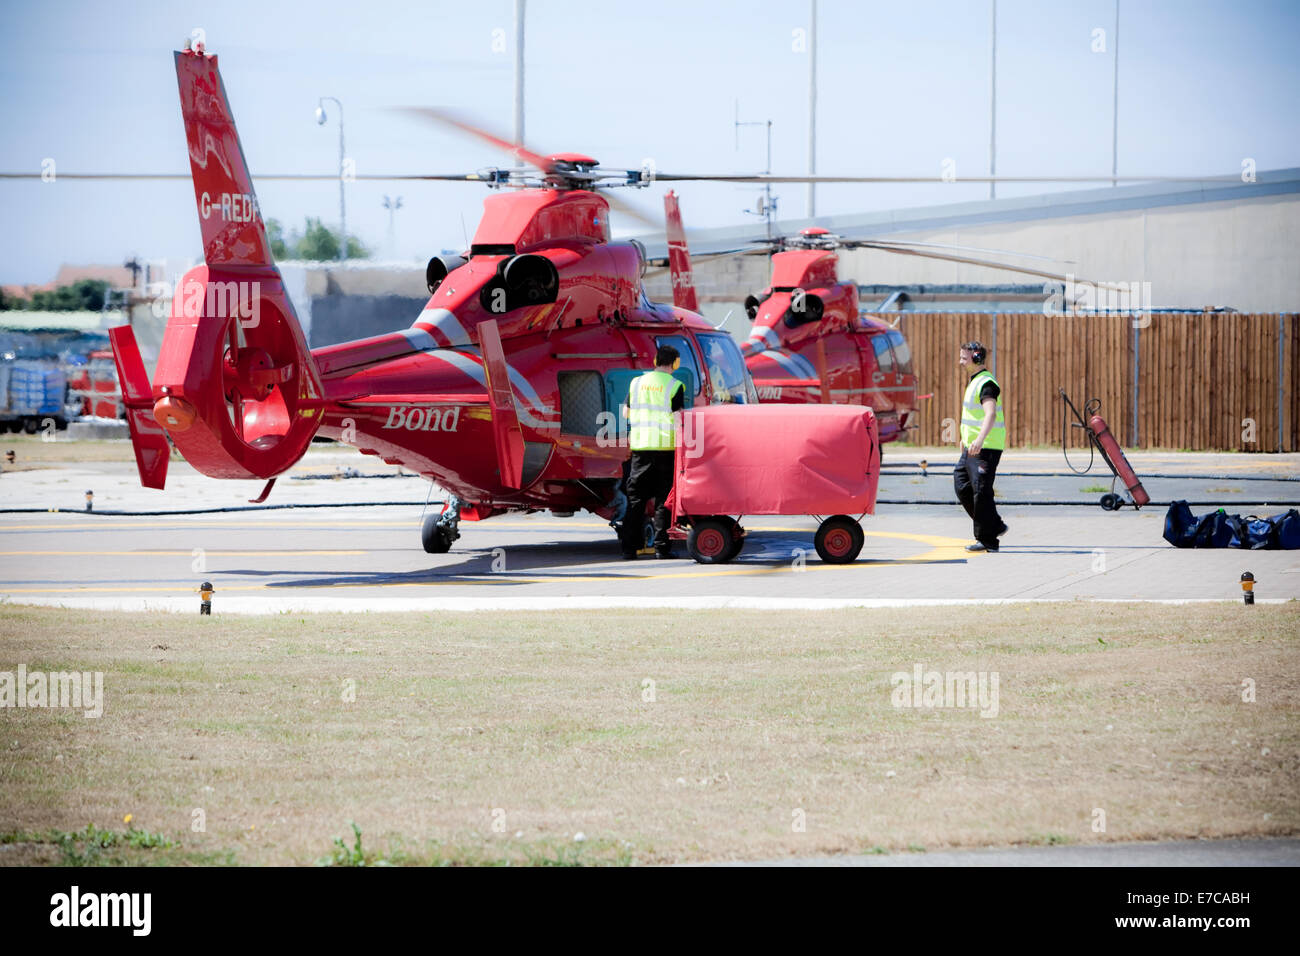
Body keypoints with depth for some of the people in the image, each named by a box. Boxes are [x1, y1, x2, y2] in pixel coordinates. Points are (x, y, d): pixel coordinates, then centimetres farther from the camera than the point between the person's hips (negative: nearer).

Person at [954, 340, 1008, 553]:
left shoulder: (986, 384, -16)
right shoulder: (974, 381, 17)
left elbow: (990, 414, -32)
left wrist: (980, 439, -45)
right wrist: (966, 438, 39)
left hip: (986, 448, -11)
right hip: (972, 446, 11)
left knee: (981, 491, -8)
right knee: (962, 486, 11)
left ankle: (987, 539, -3)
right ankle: (995, 526, 19)